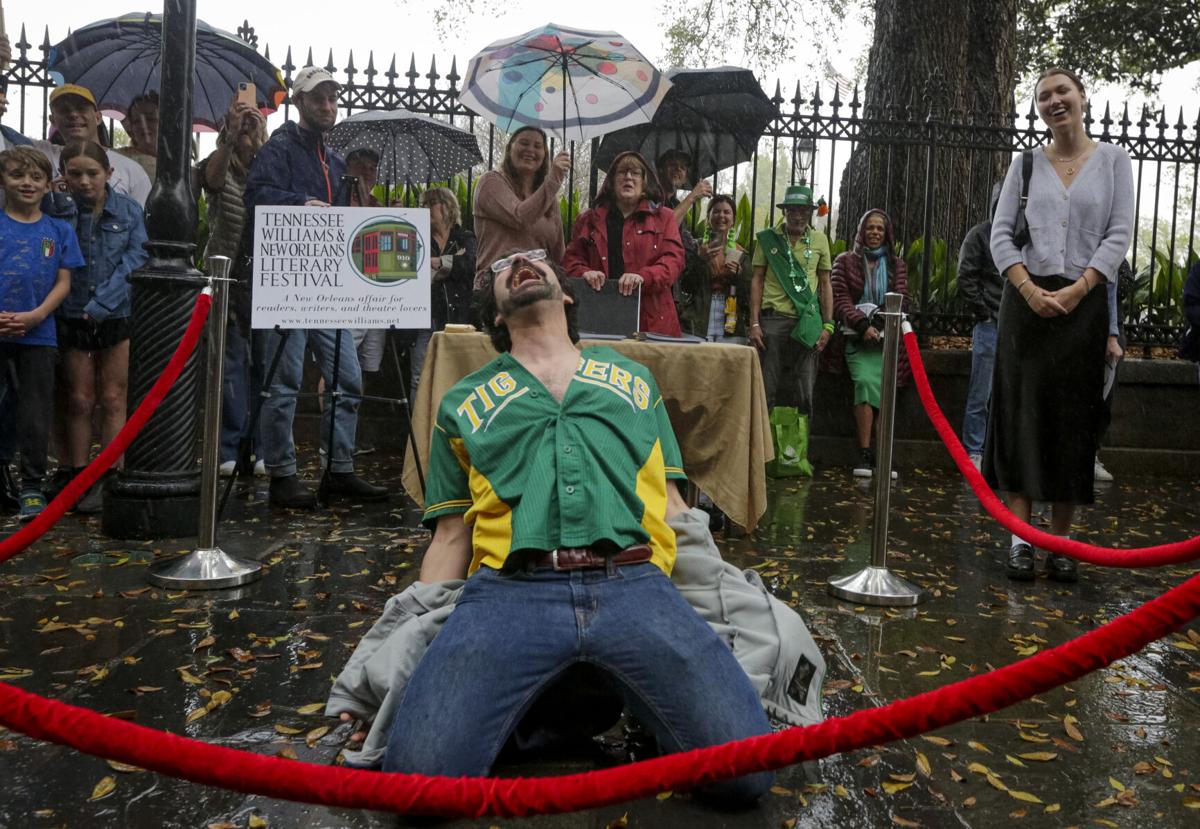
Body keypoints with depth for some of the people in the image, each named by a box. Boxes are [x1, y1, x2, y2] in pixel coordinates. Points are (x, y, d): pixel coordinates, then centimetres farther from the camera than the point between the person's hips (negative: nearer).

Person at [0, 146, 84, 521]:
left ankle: (31, 486, 15)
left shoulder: (60, 231, 7)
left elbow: (63, 282, 4)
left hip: (38, 337, 1)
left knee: (34, 415, 5)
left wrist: (34, 316, -12)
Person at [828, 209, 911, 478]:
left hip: (886, 338, 2)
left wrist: (880, 318, -10)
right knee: (866, 381, -24)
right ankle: (865, 454, -22)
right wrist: (863, 325, -15)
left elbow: (903, 301, 10)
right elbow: (840, 300, 0)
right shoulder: (846, 261, 11)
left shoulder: (897, 266, 18)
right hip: (857, 337, -2)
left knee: (883, 392, -12)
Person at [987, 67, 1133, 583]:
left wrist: (1076, 291, -14)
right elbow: (1001, 233, 3)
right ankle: (1020, 537, 2)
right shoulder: (1025, 163, 10)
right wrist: (1029, 289, -12)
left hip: (1085, 302, 0)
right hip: (1027, 300, 1)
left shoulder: (1112, 159, 7)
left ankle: (1061, 541, 10)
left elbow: (1120, 234, -1)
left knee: (1075, 420, 1)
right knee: (1022, 413, -3)